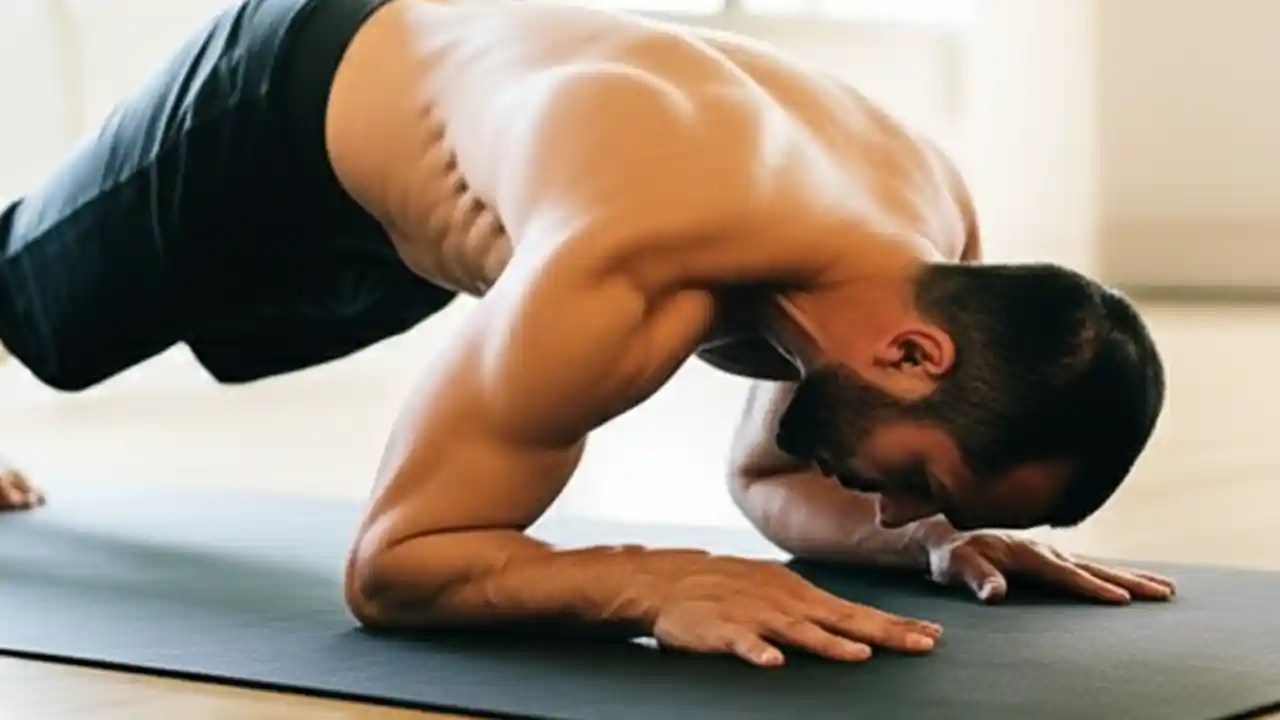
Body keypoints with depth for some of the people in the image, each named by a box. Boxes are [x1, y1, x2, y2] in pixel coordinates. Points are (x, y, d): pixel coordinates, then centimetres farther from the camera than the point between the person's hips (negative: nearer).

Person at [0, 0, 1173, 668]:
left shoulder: (934, 225, -27)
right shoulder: (617, 277, -52)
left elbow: (776, 476, -9)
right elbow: (393, 565, -43)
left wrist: (940, 539, -30)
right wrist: (657, 583, -59)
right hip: (283, 112, -6)